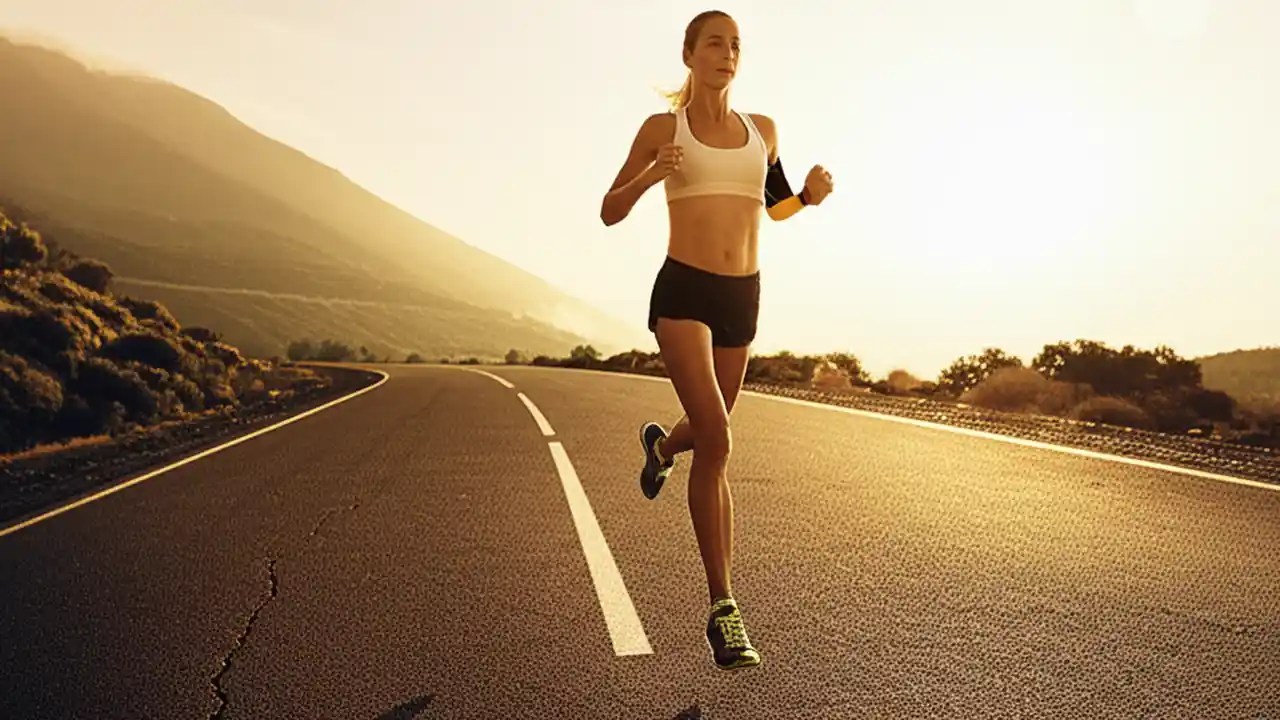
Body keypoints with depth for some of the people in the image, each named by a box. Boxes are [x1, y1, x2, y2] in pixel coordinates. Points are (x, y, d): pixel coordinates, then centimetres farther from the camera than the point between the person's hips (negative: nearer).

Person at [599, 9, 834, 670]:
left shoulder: (763, 130, 12)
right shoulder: (662, 127, 3)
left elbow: (775, 205, 25)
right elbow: (609, 212, 6)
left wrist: (810, 195, 2)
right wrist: (649, 175, -14)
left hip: (742, 296, 5)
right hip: (683, 292, -4)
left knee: (709, 435, 18)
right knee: (717, 441, -21)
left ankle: (661, 444, 58)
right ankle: (722, 606, -12)